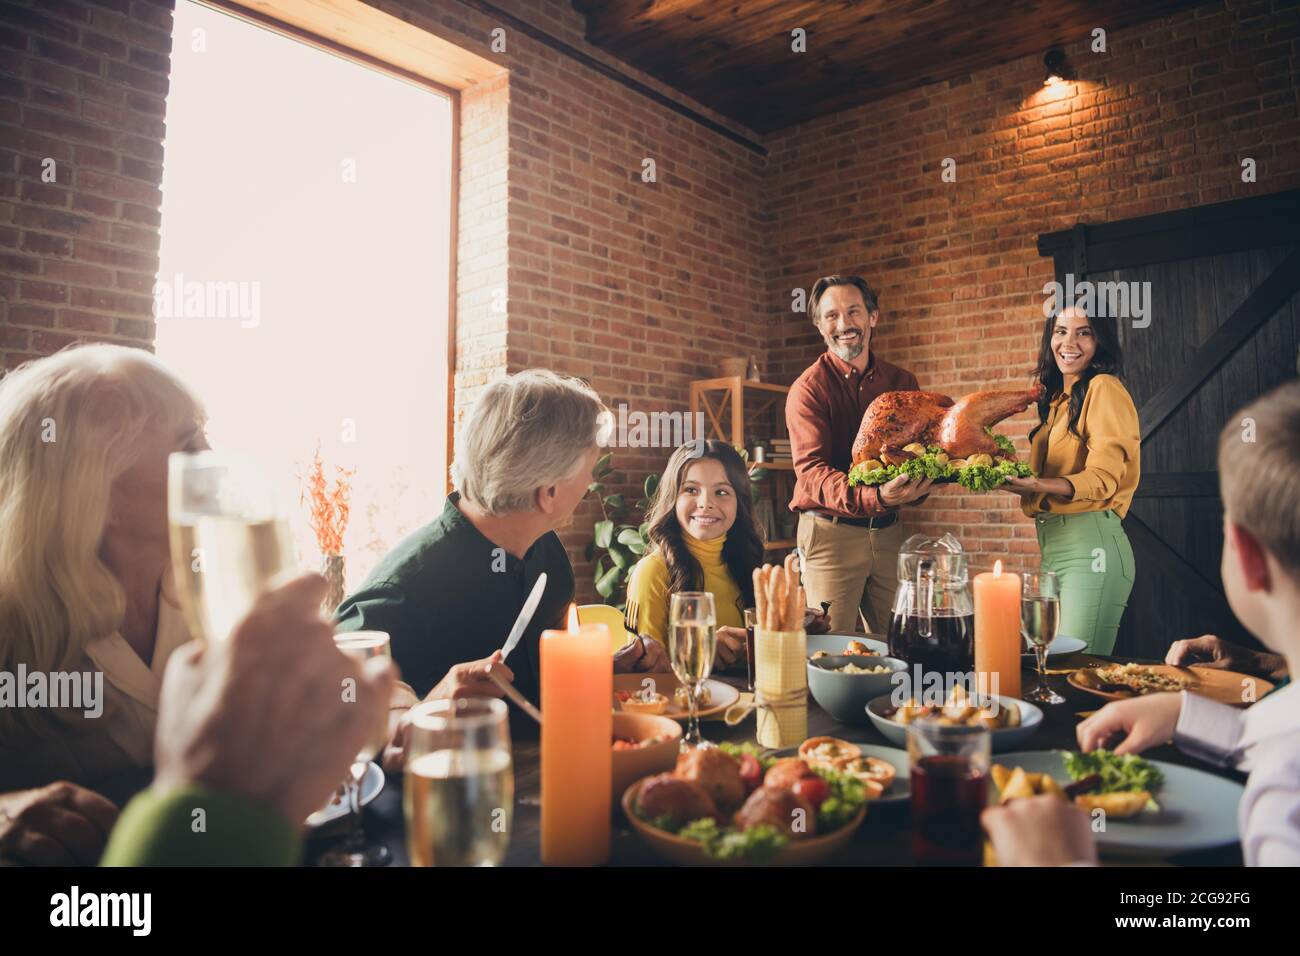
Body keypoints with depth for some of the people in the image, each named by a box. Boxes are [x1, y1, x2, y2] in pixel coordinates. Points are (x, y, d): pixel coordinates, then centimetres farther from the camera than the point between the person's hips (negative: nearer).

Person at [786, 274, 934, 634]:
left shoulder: (902, 382, 9)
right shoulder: (809, 388, -7)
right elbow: (812, 472, -18)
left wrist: (913, 488, -15)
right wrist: (875, 497, -35)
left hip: (889, 532, 5)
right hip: (831, 532, -4)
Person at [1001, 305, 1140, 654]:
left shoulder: (1104, 388, -5)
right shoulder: (1057, 398, 18)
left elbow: (1102, 478, -15)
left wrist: (1036, 486, -30)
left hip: (1090, 546, -8)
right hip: (1051, 546, 8)